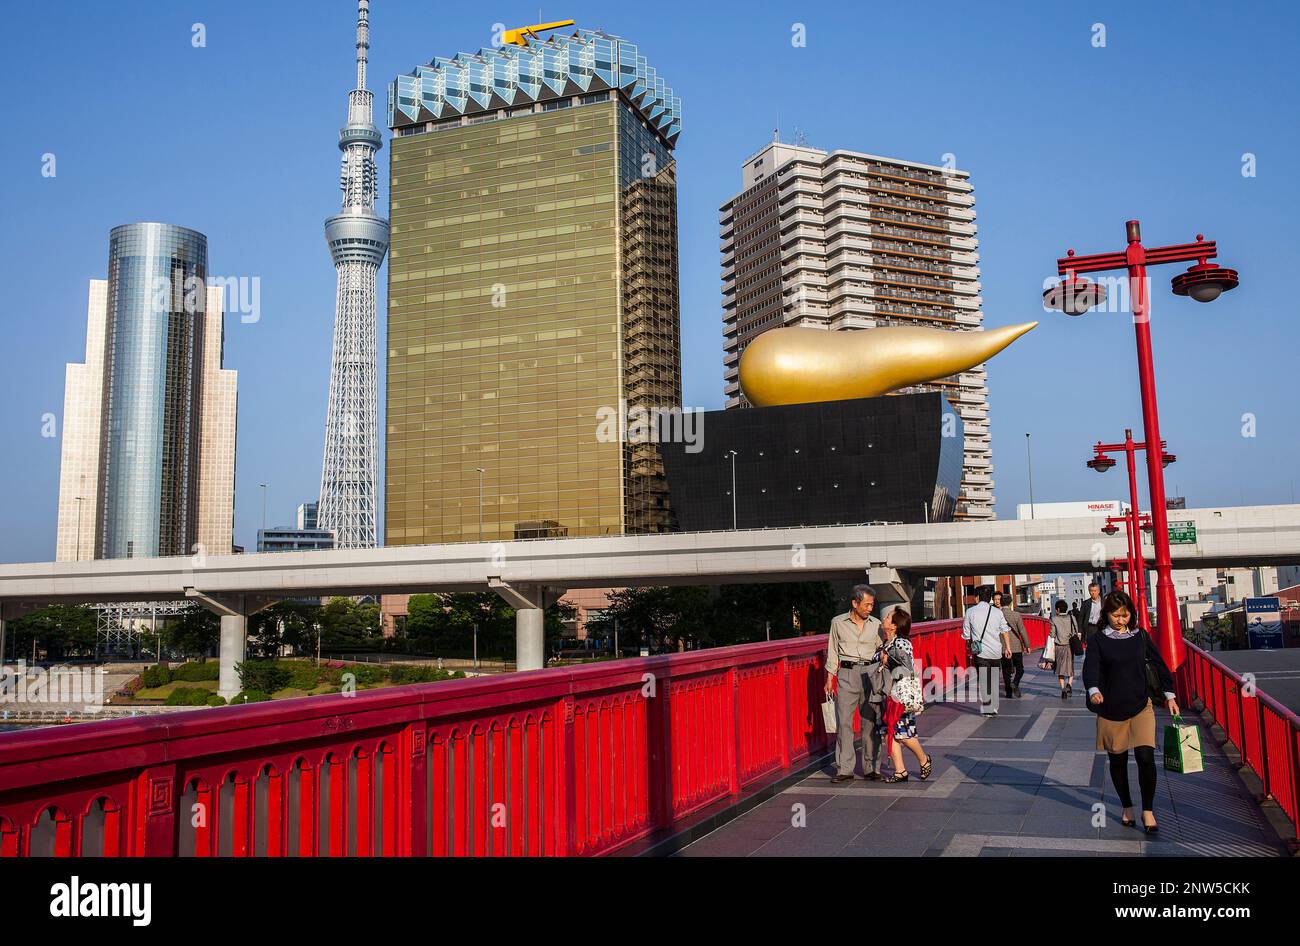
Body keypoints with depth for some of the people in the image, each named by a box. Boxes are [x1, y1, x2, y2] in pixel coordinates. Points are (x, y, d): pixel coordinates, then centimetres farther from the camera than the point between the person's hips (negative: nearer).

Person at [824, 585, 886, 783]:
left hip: (870, 673, 1)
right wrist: (830, 677, 6)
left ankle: (871, 768, 10)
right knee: (843, 721, -4)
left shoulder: (876, 625, 7)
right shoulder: (838, 622, 6)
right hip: (846, 673, -1)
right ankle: (844, 769, 1)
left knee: (871, 722, 1)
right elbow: (833, 651, 11)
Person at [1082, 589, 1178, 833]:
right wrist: (1093, 690, -36)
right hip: (1111, 709, -1)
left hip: (1141, 705, 1)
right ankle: (1127, 807, 30)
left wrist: (1169, 695, 11)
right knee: (1118, 760, 11)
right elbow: (1091, 666, -18)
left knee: (1146, 758, -11)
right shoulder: (1099, 639, -4)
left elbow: (1158, 664, 11)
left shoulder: (1140, 635, 3)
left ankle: (1148, 810, 6)